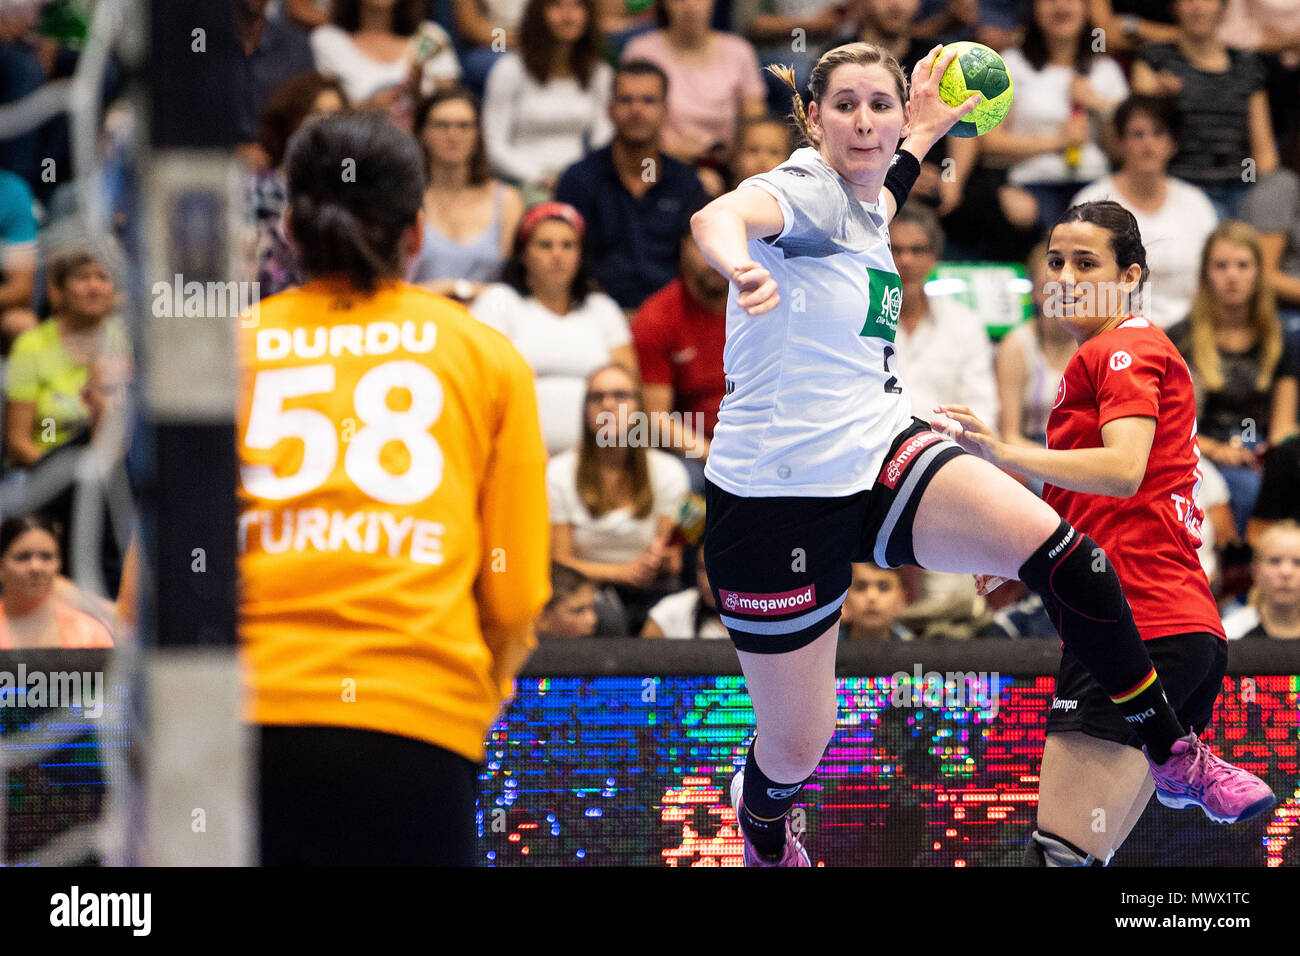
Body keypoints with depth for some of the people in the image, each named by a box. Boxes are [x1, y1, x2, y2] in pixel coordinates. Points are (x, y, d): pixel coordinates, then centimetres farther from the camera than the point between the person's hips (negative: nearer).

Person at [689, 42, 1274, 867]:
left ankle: (1176, 756, -5)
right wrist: (742, 268, -63)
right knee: (796, 747, 2)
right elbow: (720, 217, -41)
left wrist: (921, 136, 44)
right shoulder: (806, 188, -15)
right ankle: (766, 841, 40)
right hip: (777, 496, -7)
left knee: (1064, 559, -18)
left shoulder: (865, 203, 9)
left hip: (879, 456, 7)